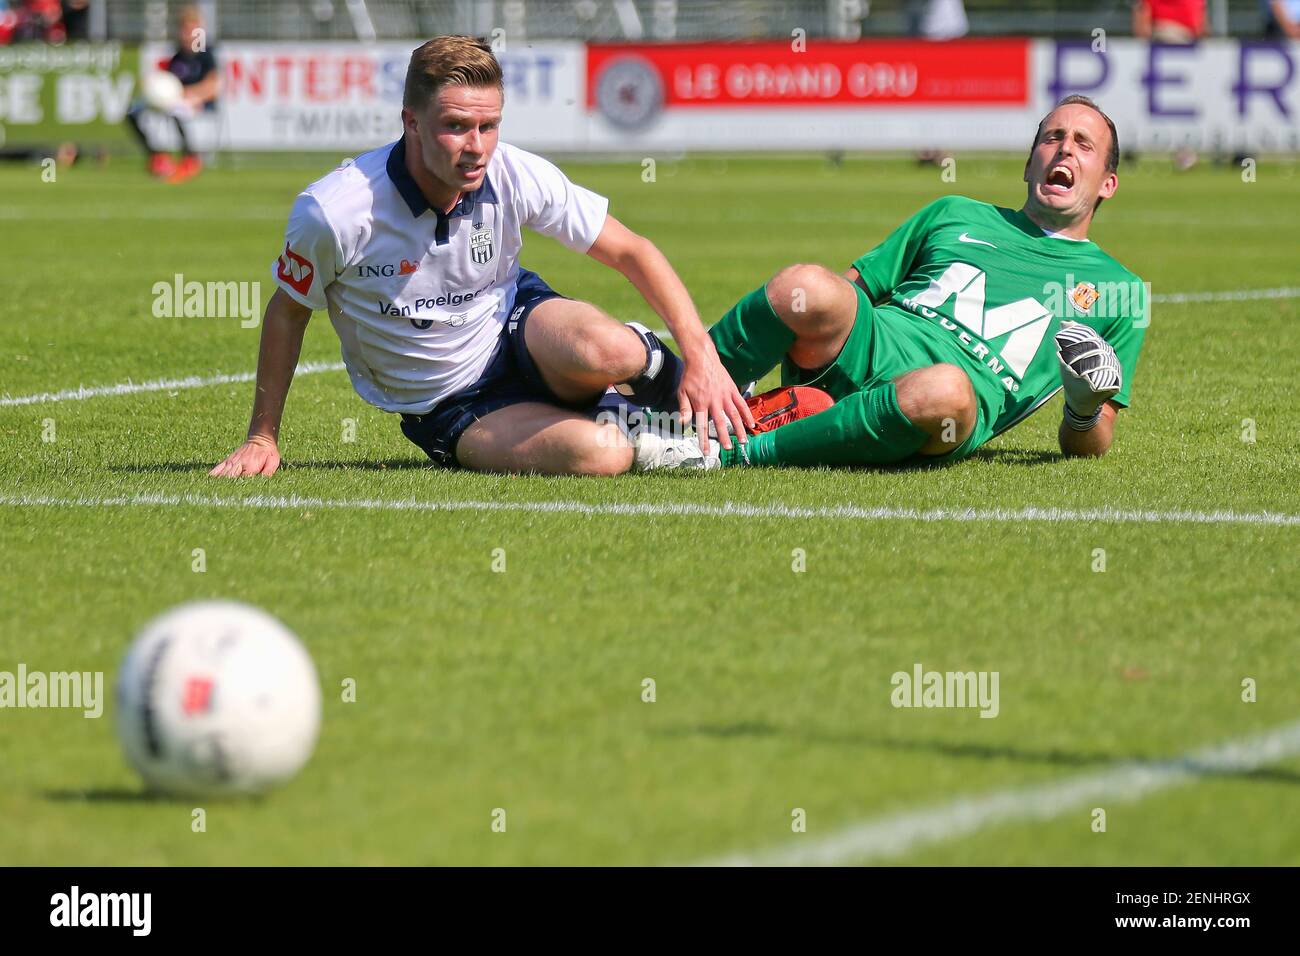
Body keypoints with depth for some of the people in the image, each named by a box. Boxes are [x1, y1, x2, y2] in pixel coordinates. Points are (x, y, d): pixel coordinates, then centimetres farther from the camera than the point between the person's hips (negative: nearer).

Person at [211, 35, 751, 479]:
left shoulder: (518, 176, -17)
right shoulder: (333, 213, -24)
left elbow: (632, 252, -6)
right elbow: (287, 312, -5)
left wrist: (701, 356, -17)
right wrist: (261, 439, 0)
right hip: (445, 410, -2)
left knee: (601, 349, -37)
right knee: (598, 453, -32)